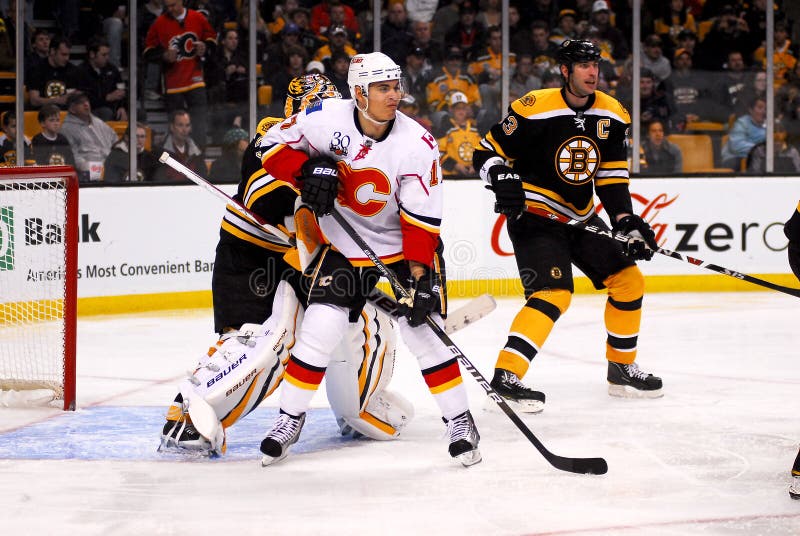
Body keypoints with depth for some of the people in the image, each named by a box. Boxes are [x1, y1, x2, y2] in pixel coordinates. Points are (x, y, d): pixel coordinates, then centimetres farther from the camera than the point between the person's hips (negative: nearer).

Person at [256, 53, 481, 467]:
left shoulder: (417, 145, -20)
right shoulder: (325, 120, -17)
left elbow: (421, 219, -18)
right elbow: (273, 144, -2)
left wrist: (420, 277, -25)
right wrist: (309, 170, -20)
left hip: (402, 248, -1)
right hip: (343, 246, 1)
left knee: (424, 331, -11)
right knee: (320, 328, -8)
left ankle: (460, 421, 3)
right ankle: (289, 420, 8)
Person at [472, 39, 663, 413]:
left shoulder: (612, 116, 1)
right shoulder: (534, 110, -18)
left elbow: (612, 178, 7)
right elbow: (486, 153, -12)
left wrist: (628, 223, -4)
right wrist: (503, 179, -31)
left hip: (581, 218, 8)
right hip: (534, 214, -8)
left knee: (629, 280, 9)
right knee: (554, 293, -25)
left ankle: (622, 368, 25)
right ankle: (506, 376, -27)